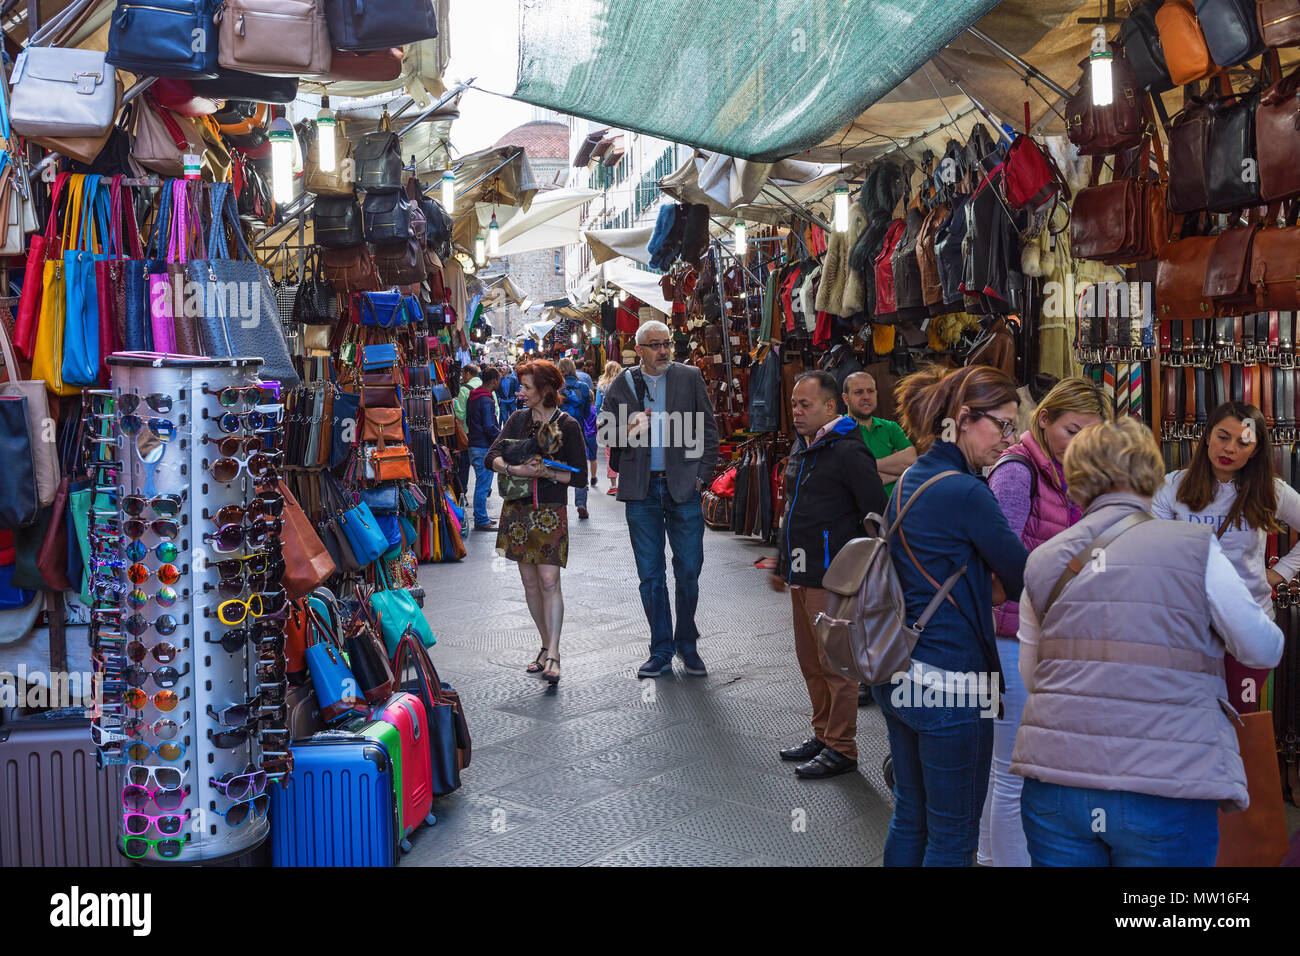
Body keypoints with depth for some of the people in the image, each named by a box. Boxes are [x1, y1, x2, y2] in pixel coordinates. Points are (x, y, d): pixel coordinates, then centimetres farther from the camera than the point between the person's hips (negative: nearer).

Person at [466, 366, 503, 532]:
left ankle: (481, 516, 27)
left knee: (482, 483, 19)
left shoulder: (473, 397, 12)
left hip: (474, 444, 10)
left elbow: (467, 420, 20)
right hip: (484, 448, -10)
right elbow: (489, 427, -22)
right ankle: (481, 521, 2)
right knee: (483, 485, -3)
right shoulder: (486, 400, -19)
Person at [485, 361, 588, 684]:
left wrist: (545, 472, -19)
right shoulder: (518, 419, 8)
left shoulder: (568, 425, -5)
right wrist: (515, 470, -18)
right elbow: (492, 457, 1)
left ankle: (553, 656, -13)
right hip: (518, 509, 5)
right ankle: (547, 645, 22)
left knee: (549, 581, -12)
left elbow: (578, 473, -5)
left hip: (551, 512, -5)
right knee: (529, 581, 9)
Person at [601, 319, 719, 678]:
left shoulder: (690, 377, 5)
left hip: (683, 487, -1)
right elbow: (605, 435, 10)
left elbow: (708, 429, 7)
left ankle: (687, 644, 22)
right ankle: (661, 651, 17)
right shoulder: (621, 385, 6)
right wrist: (628, 431, -12)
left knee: (689, 571, 3)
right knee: (650, 575, 6)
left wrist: (701, 474, -2)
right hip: (641, 490, 1)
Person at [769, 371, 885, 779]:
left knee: (836, 664, -1)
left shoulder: (849, 453, -14)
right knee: (810, 661, 16)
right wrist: (782, 563, 26)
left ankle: (841, 749, 9)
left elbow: (877, 516, -15)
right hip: (801, 574, 9)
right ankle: (823, 734, 30)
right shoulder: (801, 449, 15)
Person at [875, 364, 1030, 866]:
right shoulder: (965, 492, -18)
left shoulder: (910, 480, 9)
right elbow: (1024, 579, -11)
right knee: (953, 836, 6)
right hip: (950, 681, -9)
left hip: (898, 673, 9)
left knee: (910, 817, 20)